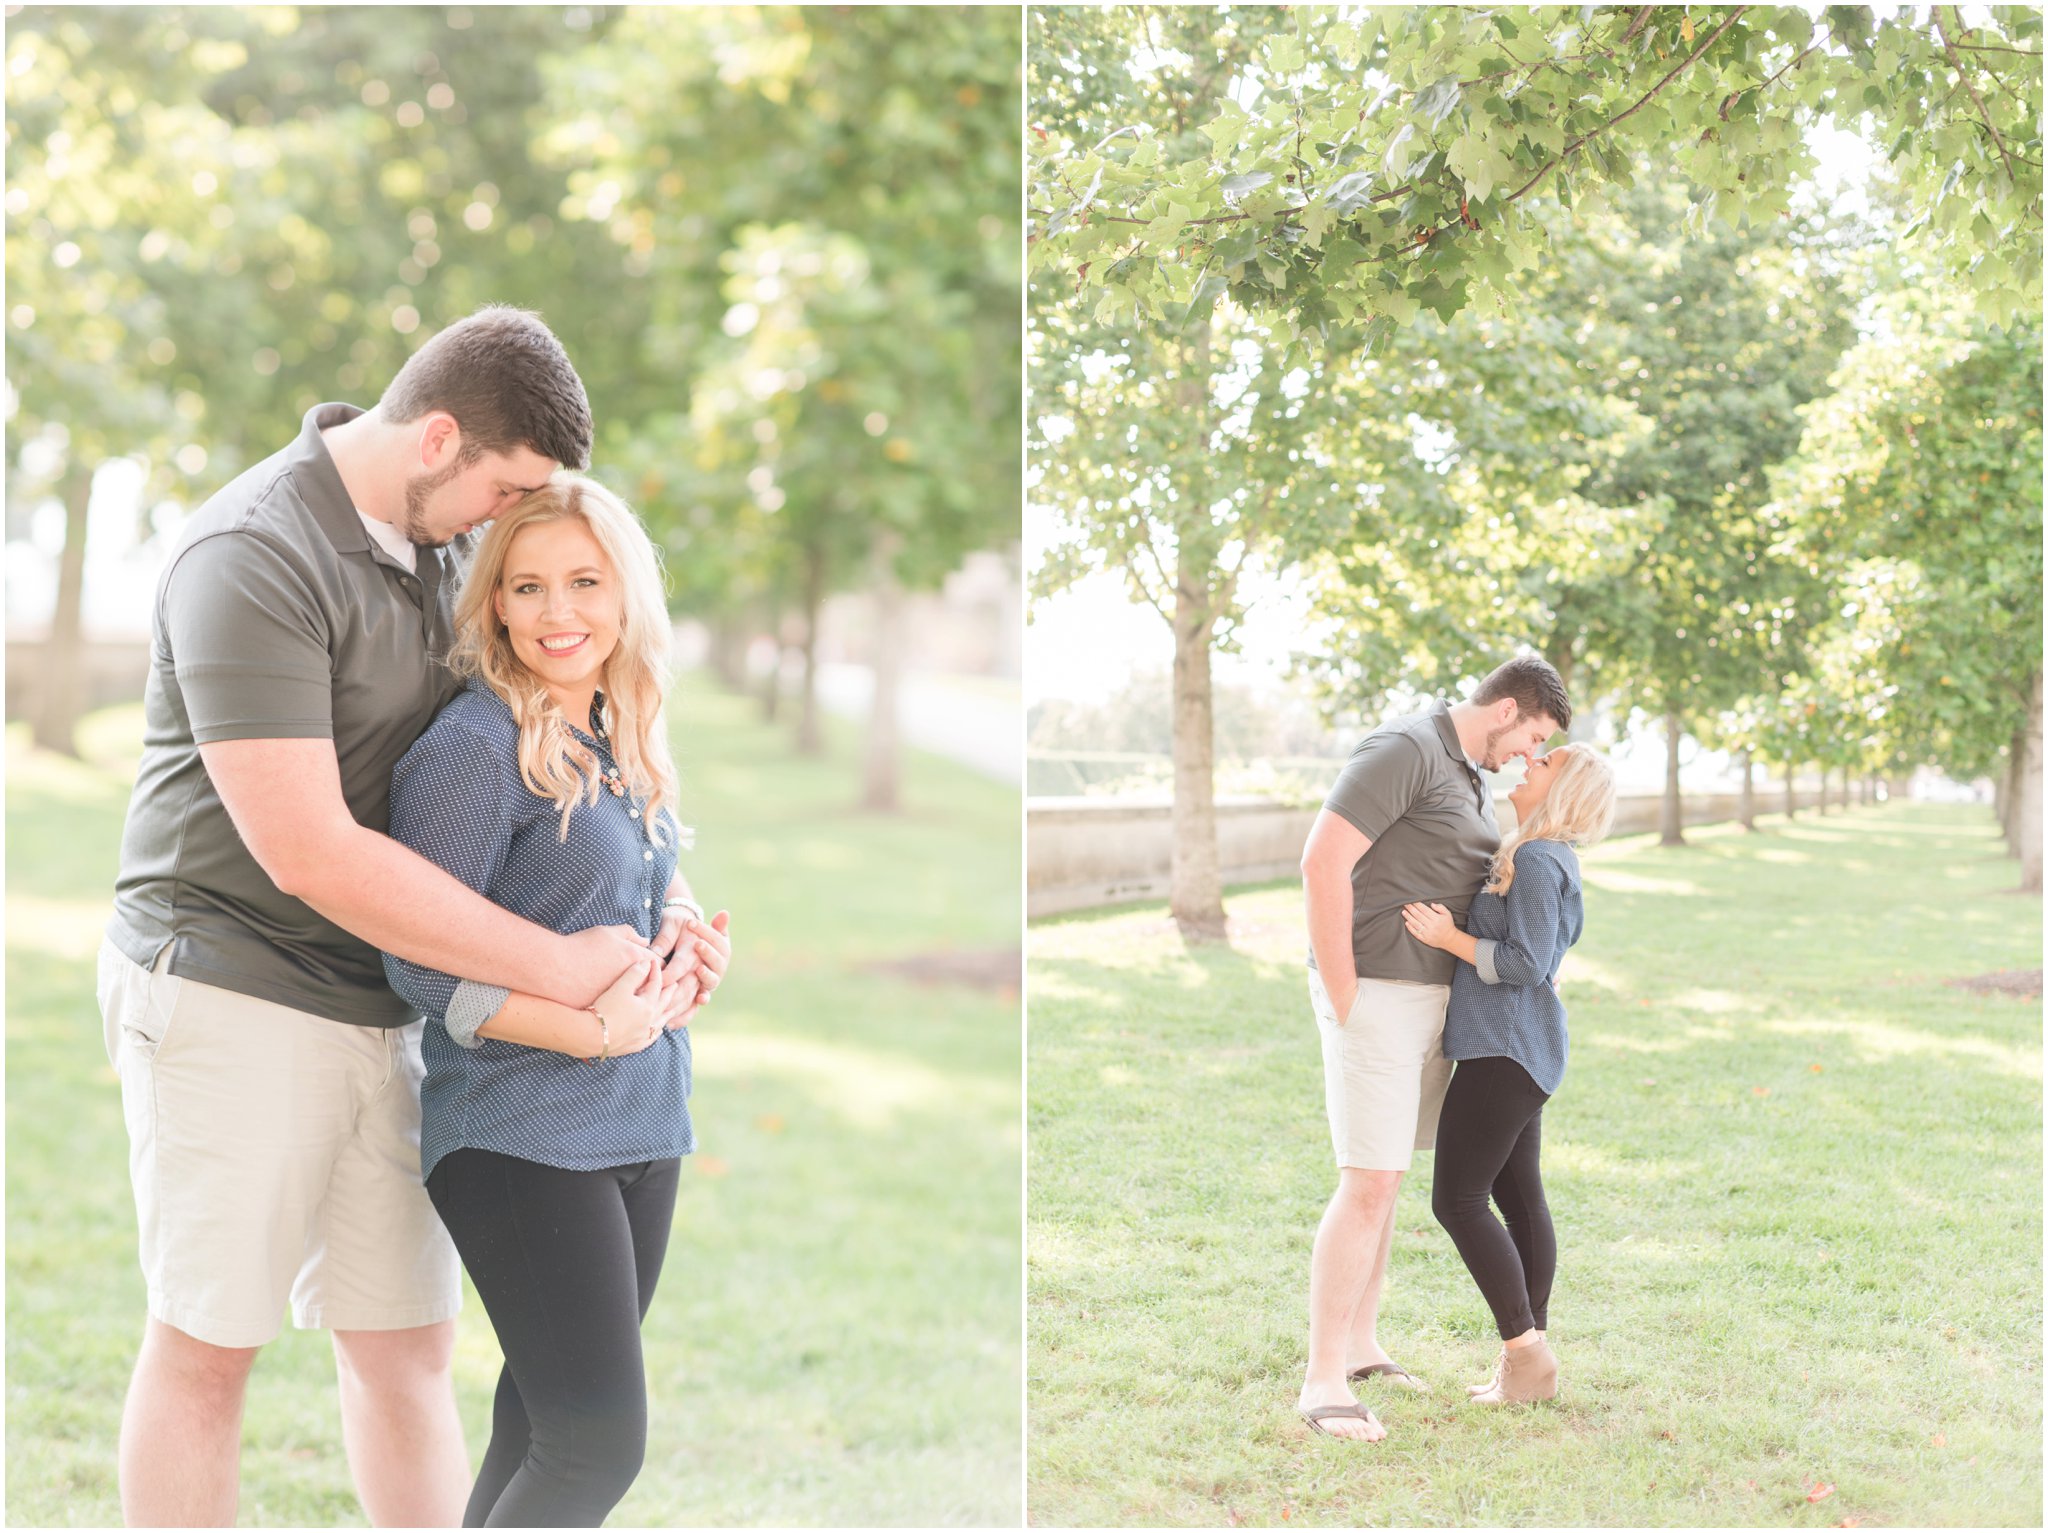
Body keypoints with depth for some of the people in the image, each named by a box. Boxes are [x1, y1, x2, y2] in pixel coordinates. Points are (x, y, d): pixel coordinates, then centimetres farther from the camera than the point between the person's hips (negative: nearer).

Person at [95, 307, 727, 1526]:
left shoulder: (431, 538, 6)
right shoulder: (254, 560, -19)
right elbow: (308, 853, -25)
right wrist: (558, 968, -21)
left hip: (378, 1010, 7)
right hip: (231, 998, -7)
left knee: (410, 1342, 9)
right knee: (209, 1346, 2)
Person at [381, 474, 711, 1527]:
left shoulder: (620, 740, 11)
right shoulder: (473, 747, -14)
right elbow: (419, 965, -17)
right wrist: (592, 1030, -20)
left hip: (641, 1122, 8)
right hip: (521, 1134, -8)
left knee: (547, 1421, 15)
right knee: (598, 1444, -11)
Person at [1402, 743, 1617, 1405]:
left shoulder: (1536, 860, -15)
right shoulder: (1550, 860, 17)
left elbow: (1526, 962, -21)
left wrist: (1450, 937, -17)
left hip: (1504, 1050, -10)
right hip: (1519, 1051, 10)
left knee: (1457, 1199, -8)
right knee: (1519, 1198, 10)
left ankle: (1525, 1351, -6)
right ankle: (1531, 1357, 13)